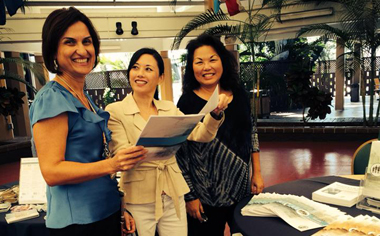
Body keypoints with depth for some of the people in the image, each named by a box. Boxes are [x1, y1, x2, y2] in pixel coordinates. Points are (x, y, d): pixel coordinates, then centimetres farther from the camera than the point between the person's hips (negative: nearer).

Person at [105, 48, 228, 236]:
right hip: (138, 201, -3)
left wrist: (215, 113, -23)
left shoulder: (170, 108, 5)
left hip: (173, 197, 4)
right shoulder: (114, 111, -7)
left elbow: (201, 135, -4)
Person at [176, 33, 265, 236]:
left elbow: (251, 134, 10)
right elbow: (179, 153, -11)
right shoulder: (187, 102, -13)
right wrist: (189, 196, -10)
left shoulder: (238, 94, 0)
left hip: (242, 189, 5)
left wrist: (257, 173, 8)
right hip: (206, 197, -4)